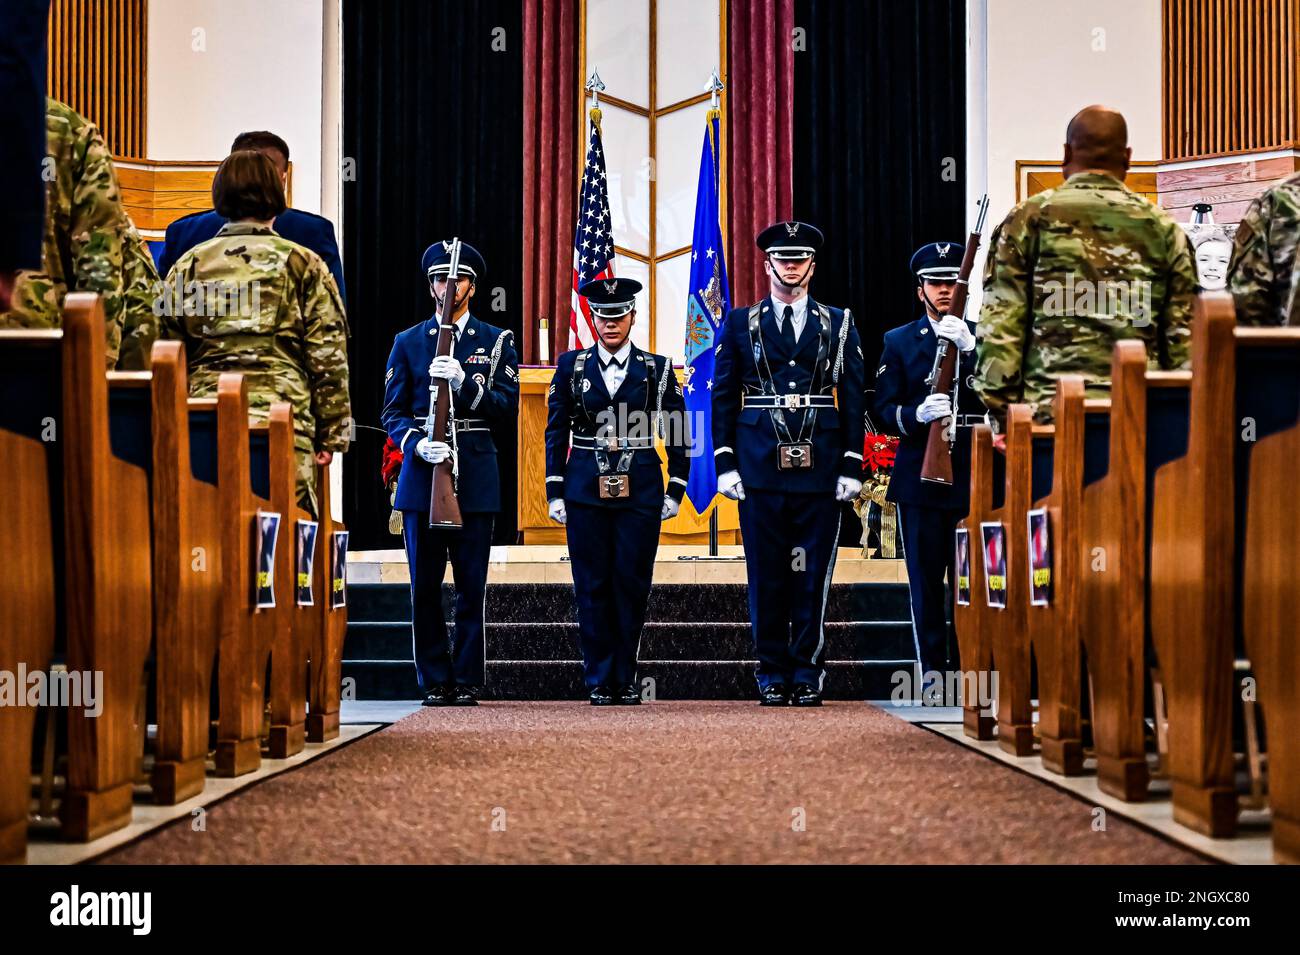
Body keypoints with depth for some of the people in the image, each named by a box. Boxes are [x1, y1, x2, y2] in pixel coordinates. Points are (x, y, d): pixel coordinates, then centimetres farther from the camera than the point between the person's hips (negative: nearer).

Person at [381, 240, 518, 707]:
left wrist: (464, 381, -14)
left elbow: (508, 407, 0)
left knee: (471, 587, 0)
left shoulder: (496, 341, 9)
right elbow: (392, 413, 7)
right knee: (424, 588, 1)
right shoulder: (408, 343, 11)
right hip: (421, 476, 1)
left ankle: (467, 682, 7)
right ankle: (435, 682, 8)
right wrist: (417, 444, -13)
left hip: (475, 477, -1)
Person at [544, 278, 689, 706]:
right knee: (593, 587, 1)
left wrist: (675, 491, 3)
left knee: (632, 586, 0)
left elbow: (677, 433, 8)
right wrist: (555, 491, 2)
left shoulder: (657, 369, 5)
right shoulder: (571, 365, 7)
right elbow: (556, 431, 8)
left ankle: (625, 680, 11)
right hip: (586, 490, 0)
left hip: (640, 491, 0)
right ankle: (599, 682, 9)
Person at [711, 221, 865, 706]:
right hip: (760, 467, 0)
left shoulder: (839, 324, 10)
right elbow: (723, 397, 7)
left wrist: (852, 467, 0)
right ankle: (773, 673, 10)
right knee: (766, 575, 2)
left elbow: (853, 400, 7)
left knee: (813, 576, 1)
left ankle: (807, 673, 9)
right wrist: (725, 462, -2)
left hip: (819, 468, 0)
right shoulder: (740, 323, 10)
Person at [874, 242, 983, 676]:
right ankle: (933, 671, 6)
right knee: (925, 579, 1)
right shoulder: (899, 341, 11)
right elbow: (884, 410, 4)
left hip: (972, 474, 0)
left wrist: (969, 346, -18)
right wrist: (918, 415, -17)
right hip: (920, 476, 0)